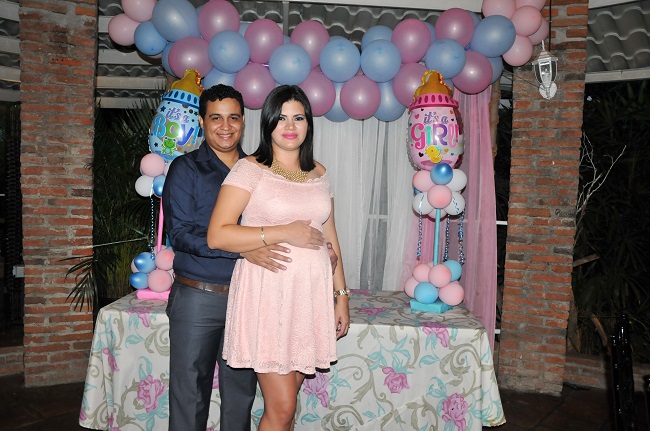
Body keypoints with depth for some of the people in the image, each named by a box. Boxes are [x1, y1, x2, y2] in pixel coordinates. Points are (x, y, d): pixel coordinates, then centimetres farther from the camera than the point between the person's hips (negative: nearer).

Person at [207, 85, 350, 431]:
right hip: (267, 292, -5)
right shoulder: (250, 169, -4)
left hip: (311, 294, 5)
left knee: (286, 400, 12)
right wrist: (284, 233, -15)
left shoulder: (319, 173, 13)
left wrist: (342, 294, 14)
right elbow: (217, 235, -12)